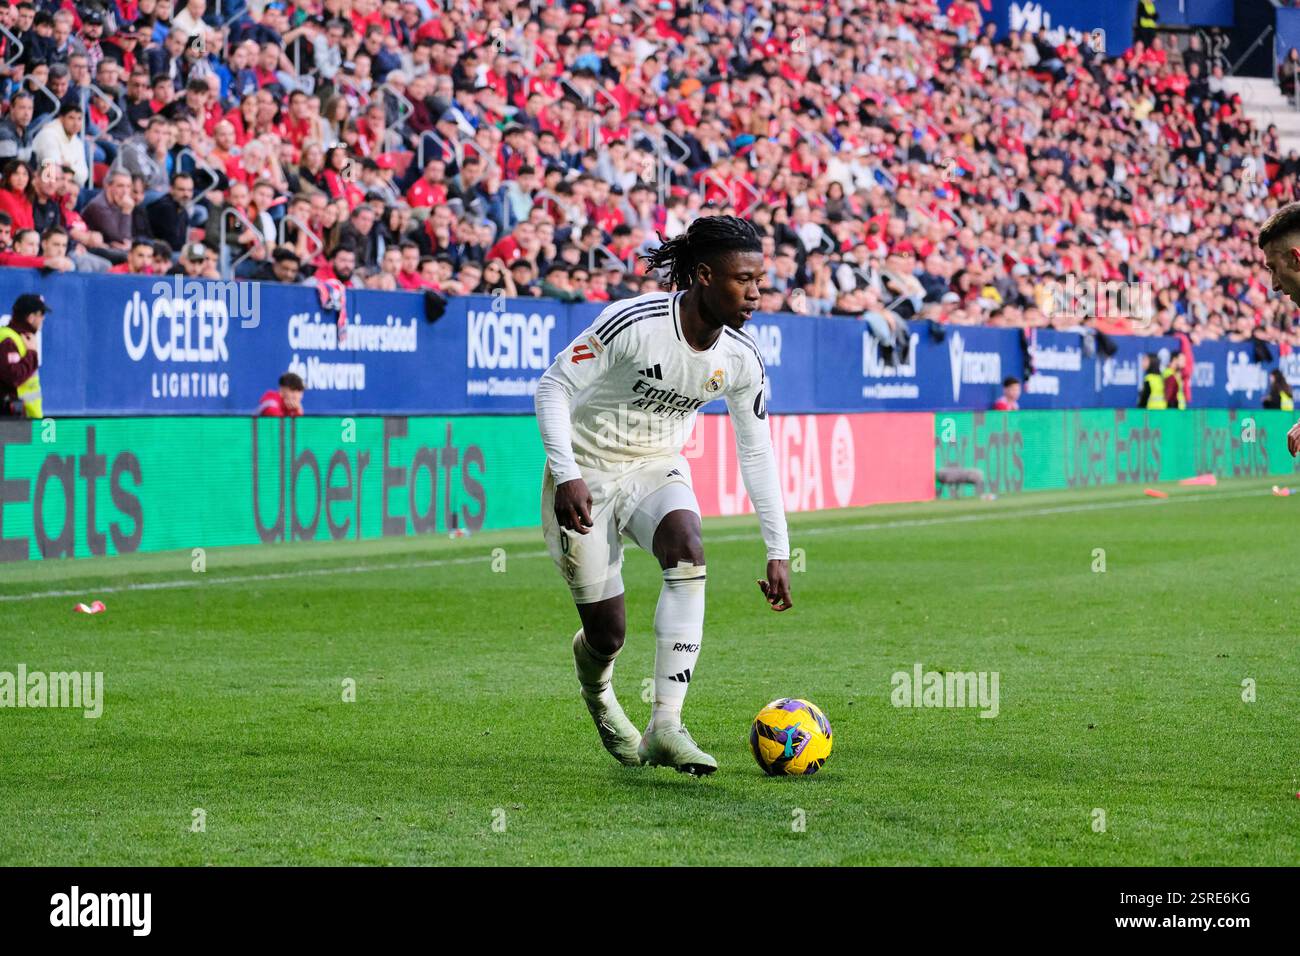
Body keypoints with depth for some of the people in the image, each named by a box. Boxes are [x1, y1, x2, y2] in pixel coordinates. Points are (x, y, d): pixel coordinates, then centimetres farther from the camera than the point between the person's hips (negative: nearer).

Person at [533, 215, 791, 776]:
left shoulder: (742, 360, -10)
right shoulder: (633, 322, -26)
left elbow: (756, 452, 2)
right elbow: (553, 387, -19)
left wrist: (778, 551, 1)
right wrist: (566, 475, -30)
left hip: (658, 470, 4)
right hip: (586, 473, -4)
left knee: (688, 554, -31)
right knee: (608, 634, -5)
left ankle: (665, 726, -32)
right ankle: (595, 685, 37)